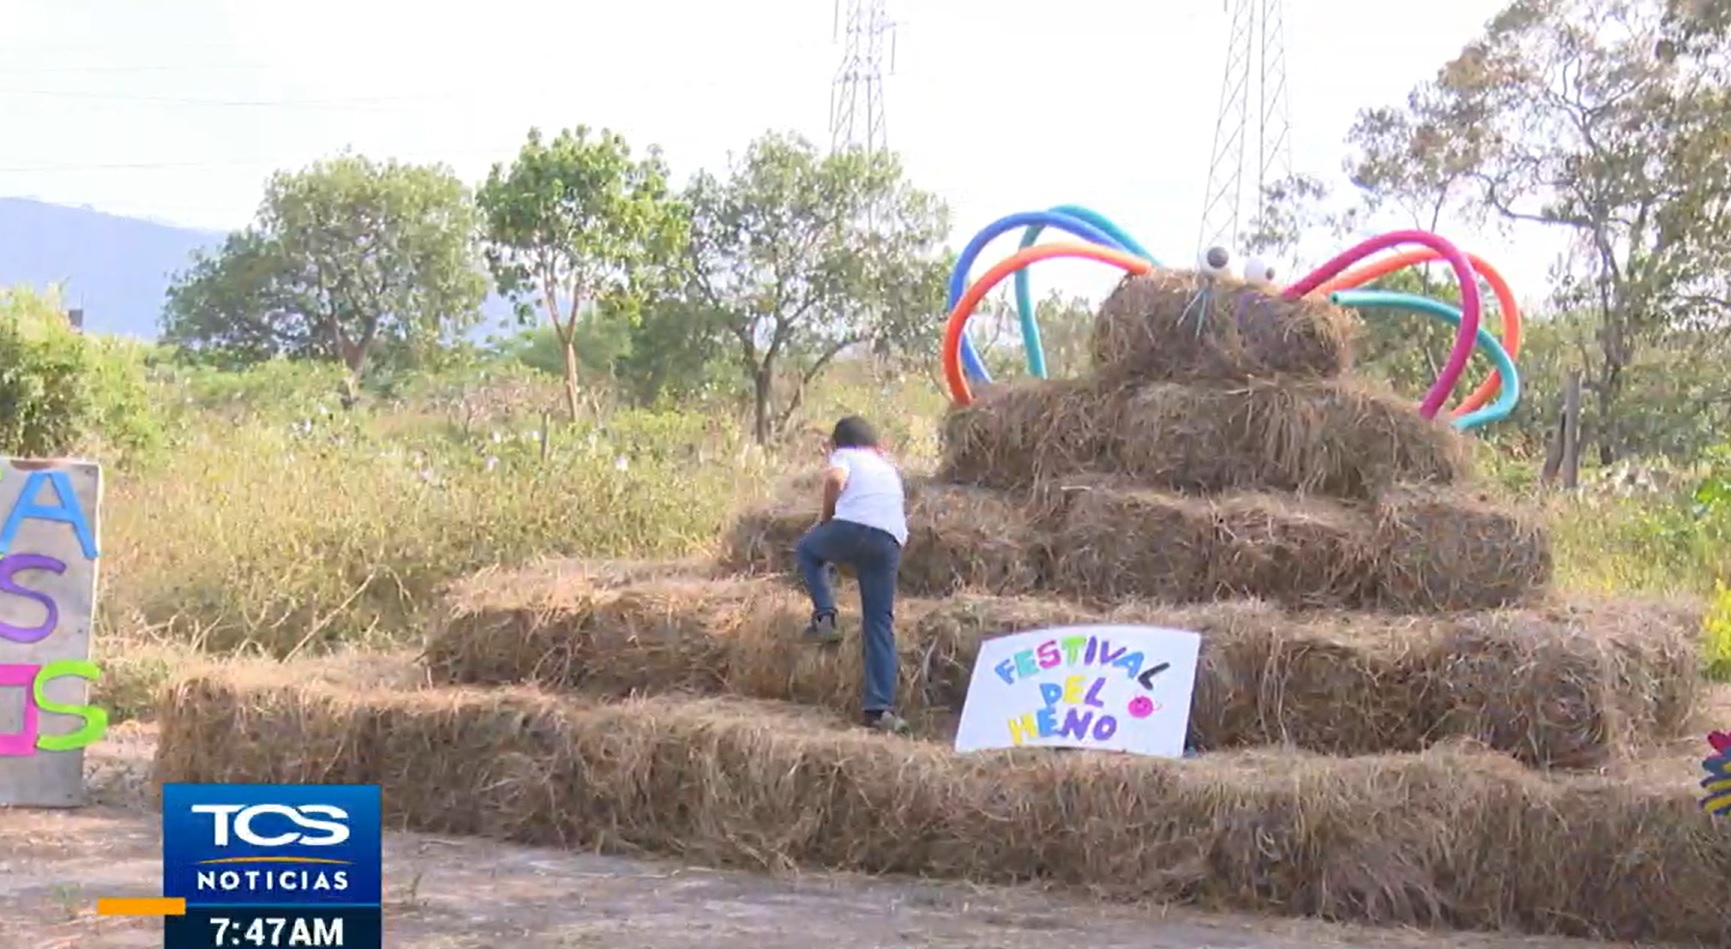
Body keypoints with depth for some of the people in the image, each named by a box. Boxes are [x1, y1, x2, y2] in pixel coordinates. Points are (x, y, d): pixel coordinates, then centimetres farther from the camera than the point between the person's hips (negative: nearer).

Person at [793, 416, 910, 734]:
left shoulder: (845, 456, 17)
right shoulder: (889, 466, 35)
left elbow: (835, 479, -6)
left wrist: (826, 517, 9)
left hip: (853, 528, -4)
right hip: (890, 543, 4)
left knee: (807, 548, 29)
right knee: (880, 625, 8)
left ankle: (824, 617, 8)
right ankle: (880, 708, -1)